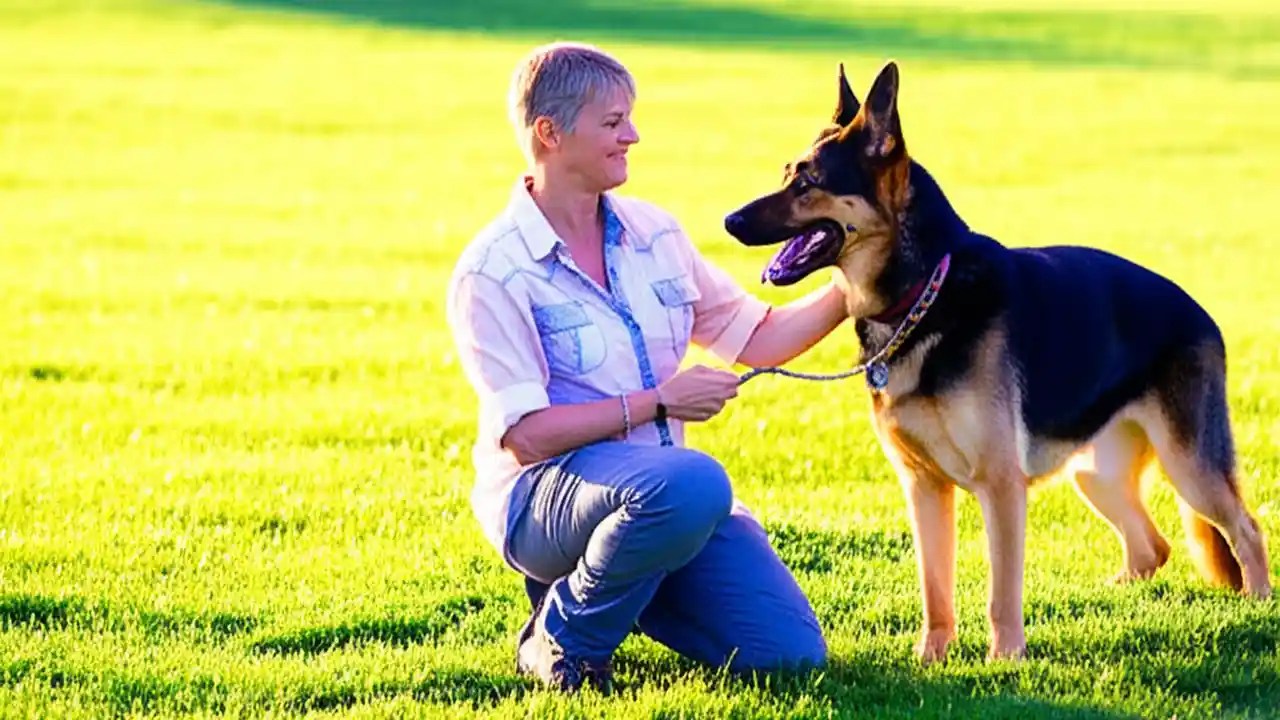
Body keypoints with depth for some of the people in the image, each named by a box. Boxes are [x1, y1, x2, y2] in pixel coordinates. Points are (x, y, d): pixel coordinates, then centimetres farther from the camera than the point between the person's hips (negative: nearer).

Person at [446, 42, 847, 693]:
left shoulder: (654, 235, 9)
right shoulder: (492, 272, -11)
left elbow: (757, 338, 15)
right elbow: (526, 434, -17)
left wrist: (848, 291, -1)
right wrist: (659, 402, -17)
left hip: (660, 484, 7)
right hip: (541, 495, -7)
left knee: (790, 652, -9)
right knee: (688, 483, -40)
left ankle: (621, 588, 15)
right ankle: (561, 639, -14)